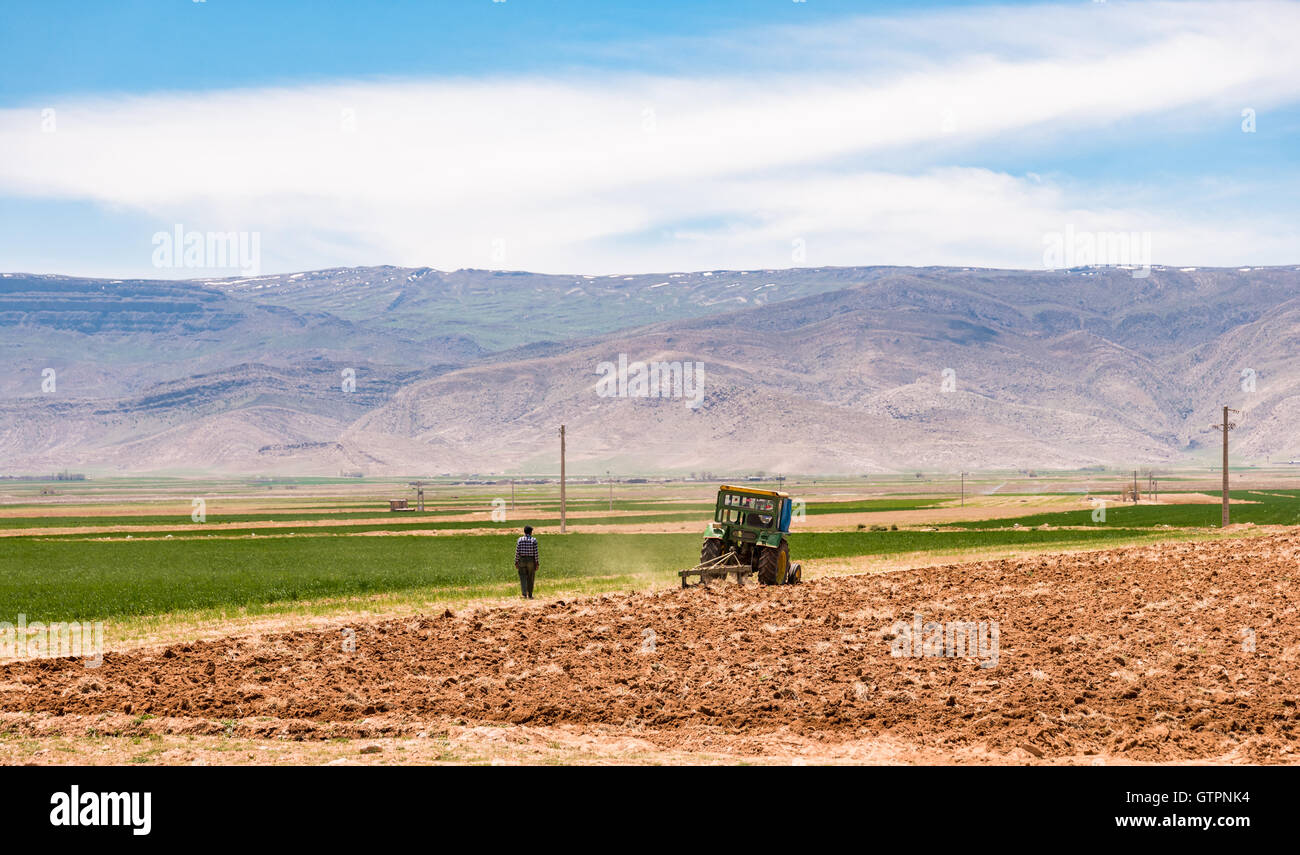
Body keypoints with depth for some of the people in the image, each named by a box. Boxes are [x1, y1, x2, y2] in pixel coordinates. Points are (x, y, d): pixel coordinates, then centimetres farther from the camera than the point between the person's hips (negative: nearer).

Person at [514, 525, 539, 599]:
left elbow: (517, 552, -4)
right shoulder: (534, 540, -6)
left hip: (522, 560, 0)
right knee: (530, 578, 10)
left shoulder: (520, 540, -2)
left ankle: (524, 594, -16)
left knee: (523, 578, 0)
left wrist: (516, 562, 3)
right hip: (531, 561, 0)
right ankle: (530, 595, 16)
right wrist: (537, 563, -3)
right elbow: (535, 552, -8)